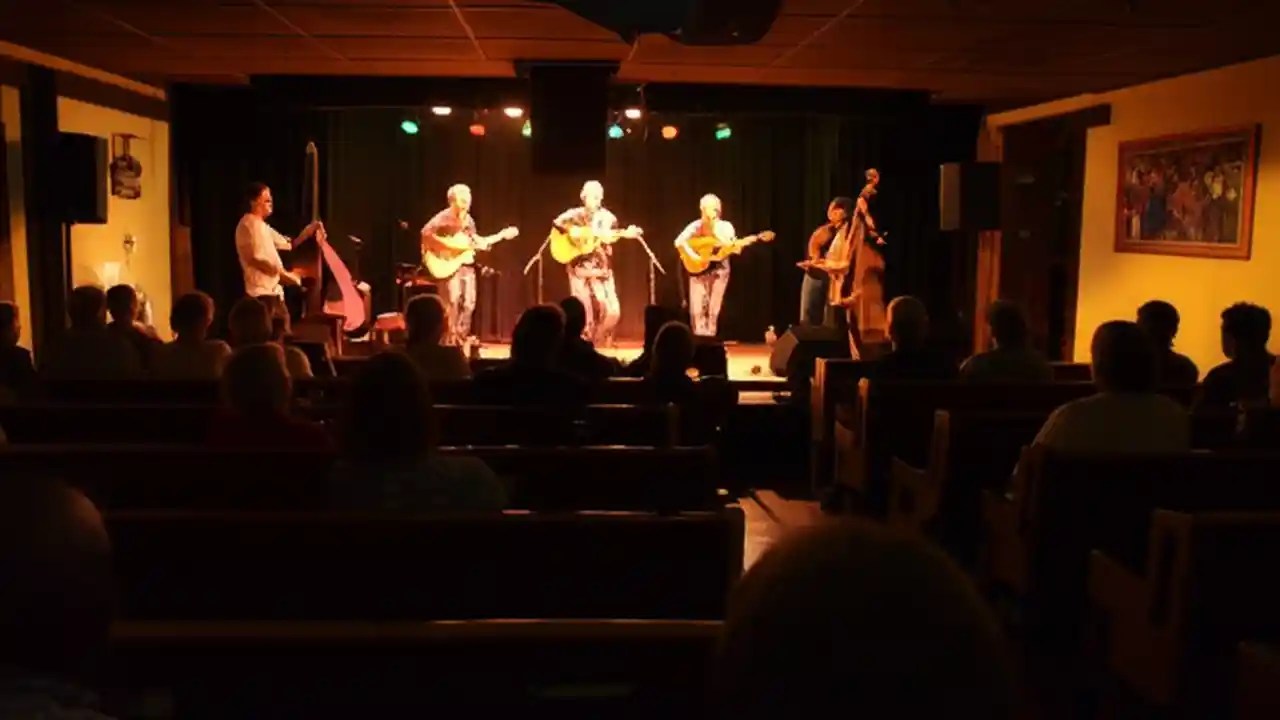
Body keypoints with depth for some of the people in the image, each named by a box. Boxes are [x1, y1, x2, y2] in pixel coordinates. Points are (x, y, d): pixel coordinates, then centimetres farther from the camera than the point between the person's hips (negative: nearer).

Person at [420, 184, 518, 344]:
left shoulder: (468, 220, 12)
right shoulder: (444, 217, -12)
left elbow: (475, 240, 19)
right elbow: (426, 232, -23)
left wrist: (501, 235, 11)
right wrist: (447, 247, -24)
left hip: (467, 263, 7)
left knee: (469, 302, 5)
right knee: (453, 300, -13)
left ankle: (462, 336, 16)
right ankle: (451, 338, -4)